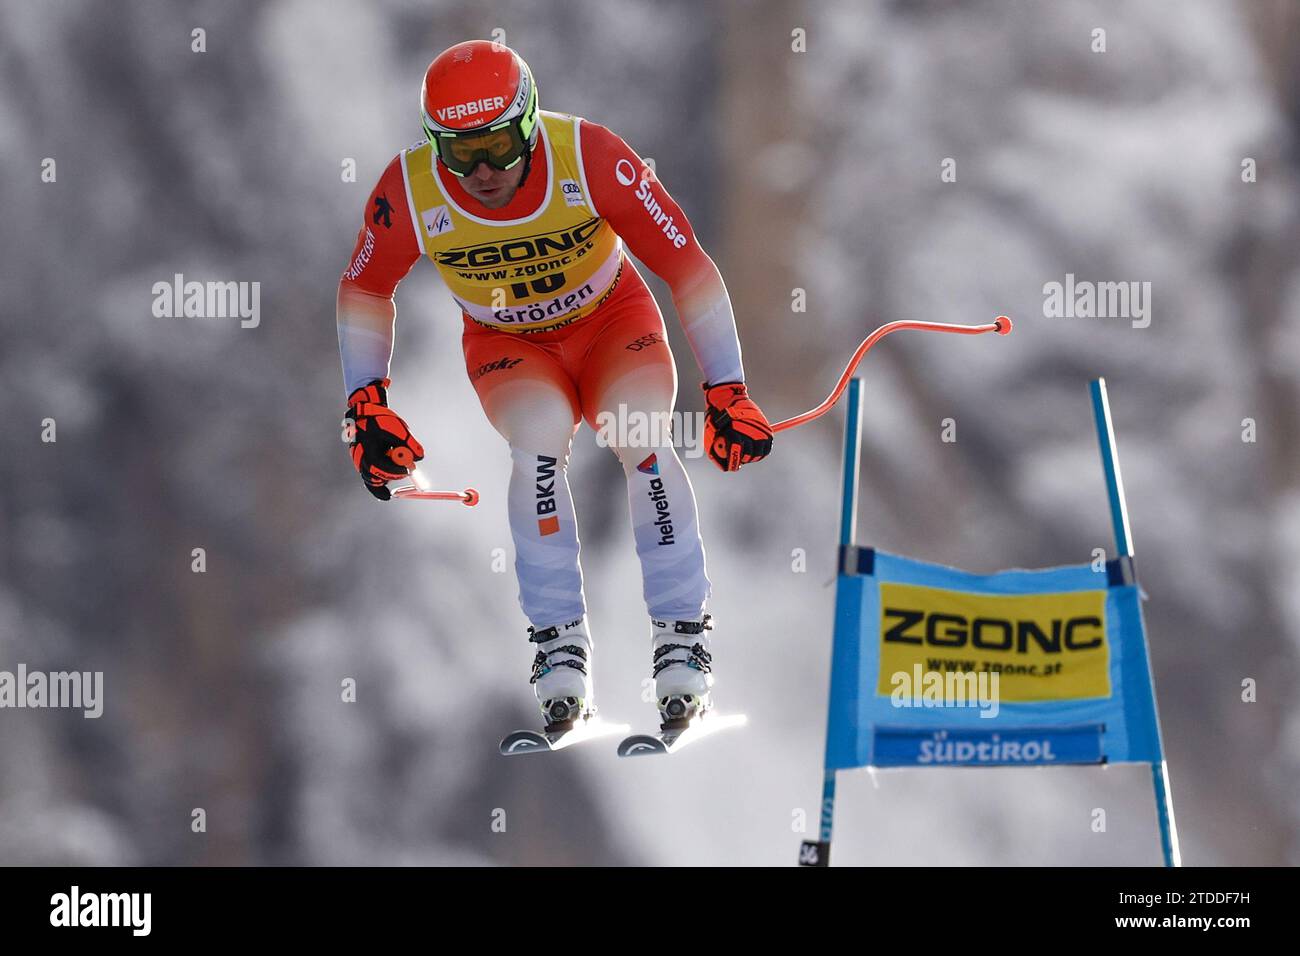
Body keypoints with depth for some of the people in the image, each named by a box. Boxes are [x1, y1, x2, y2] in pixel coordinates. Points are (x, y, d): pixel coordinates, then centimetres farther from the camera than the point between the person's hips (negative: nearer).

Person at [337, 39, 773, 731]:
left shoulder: (591, 160, -31)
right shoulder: (409, 194, -25)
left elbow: (687, 266, -23)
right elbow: (364, 290, -4)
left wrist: (727, 392, -24)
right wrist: (367, 407, -10)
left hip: (614, 323, -1)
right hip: (507, 344, 1)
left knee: (641, 439, -28)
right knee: (540, 438, -30)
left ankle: (682, 634, -16)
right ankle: (558, 640, -21)